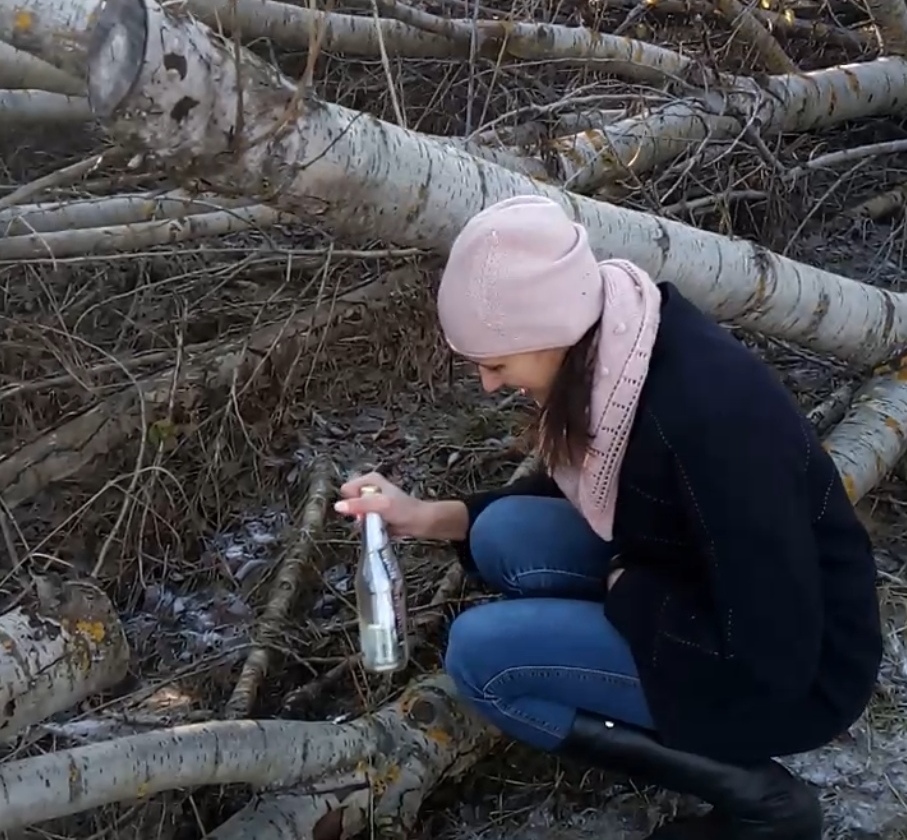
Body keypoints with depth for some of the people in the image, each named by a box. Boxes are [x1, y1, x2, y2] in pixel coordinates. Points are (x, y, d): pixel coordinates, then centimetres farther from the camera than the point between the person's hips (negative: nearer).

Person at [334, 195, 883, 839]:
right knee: (506, 533, -7)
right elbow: (574, 490, 10)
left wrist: (628, 591, -16)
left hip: (794, 672, -8)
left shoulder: (708, 411, -34)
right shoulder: (609, 347, -9)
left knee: (479, 651, -14)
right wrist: (426, 517, 1)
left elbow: (772, 656, -29)